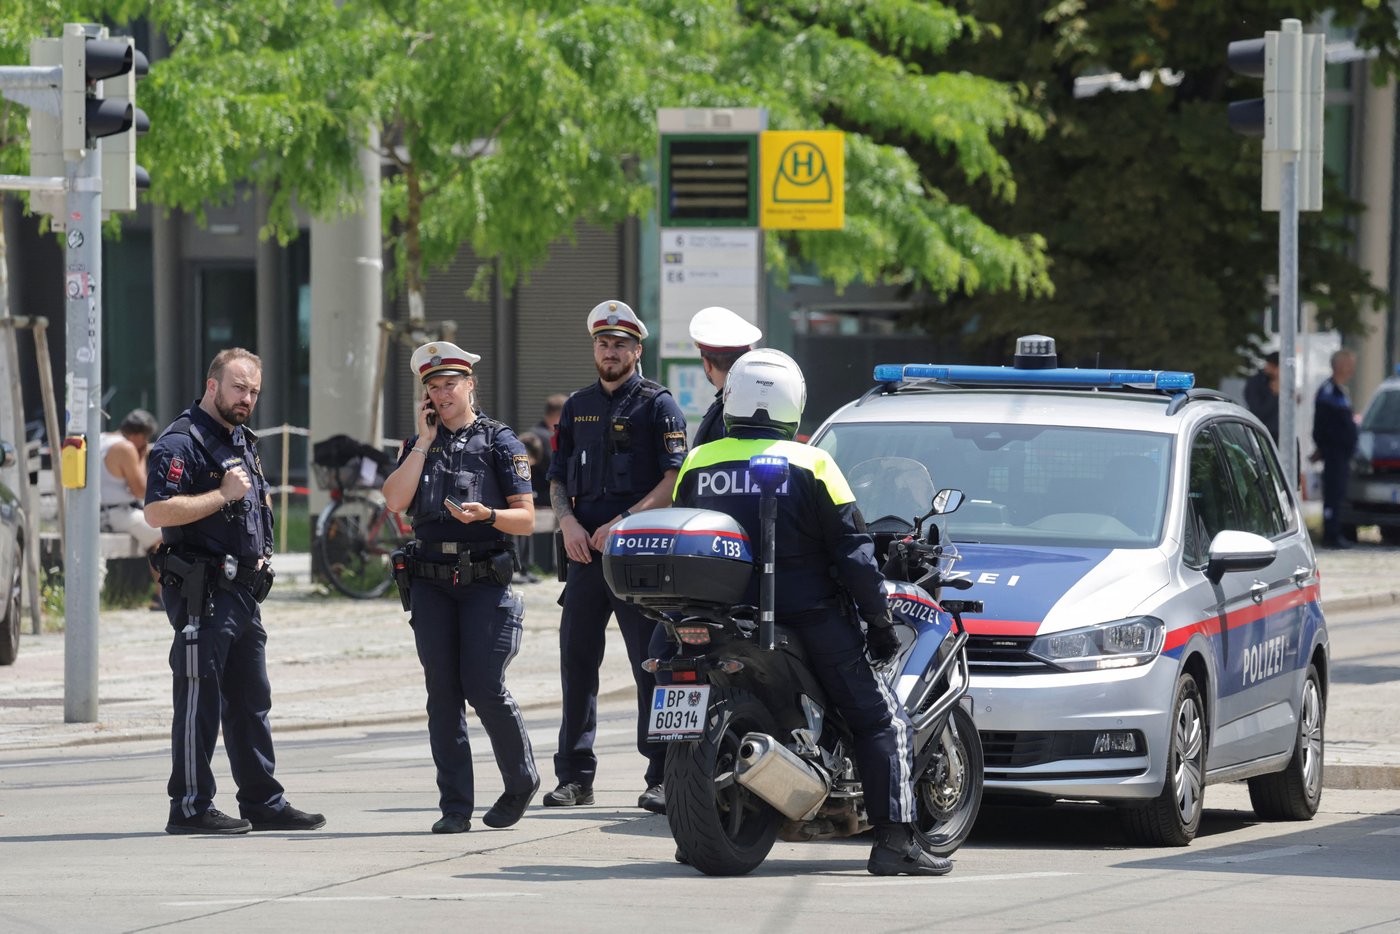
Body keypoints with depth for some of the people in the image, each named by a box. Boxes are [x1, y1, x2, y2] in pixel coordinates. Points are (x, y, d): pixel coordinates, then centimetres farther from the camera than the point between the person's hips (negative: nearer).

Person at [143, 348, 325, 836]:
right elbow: (157, 512, -22)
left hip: (243, 590, 9)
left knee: (251, 700, 12)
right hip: (200, 592, -9)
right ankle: (190, 808, -4)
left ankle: (263, 802, 17)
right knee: (200, 700, -7)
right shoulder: (181, 443, -11)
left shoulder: (242, 442, 19)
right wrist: (222, 495, -20)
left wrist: (260, 554, 18)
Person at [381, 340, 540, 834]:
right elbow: (395, 501, -1)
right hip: (431, 583, 4)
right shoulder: (419, 443, 14)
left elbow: (526, 518, -1)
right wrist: (425, 441, -1)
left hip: (485, 582, -4)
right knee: (443, 693, 1)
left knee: (484, 688, -11)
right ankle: (455, 806, 3)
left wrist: (487, 515, -20)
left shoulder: (500, 441, 3)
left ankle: (522, 781, 11)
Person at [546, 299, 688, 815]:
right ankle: (575, 775, 12)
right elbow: (557, 478, 21)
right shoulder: (577, 407, 18)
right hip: (586, 552, 5)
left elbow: (676, 479, -8)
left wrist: (623, 523, -15)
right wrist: (568, 521, 0)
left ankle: (663, 775, -4)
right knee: (576, 662, 5)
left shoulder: (657, 405, 1)